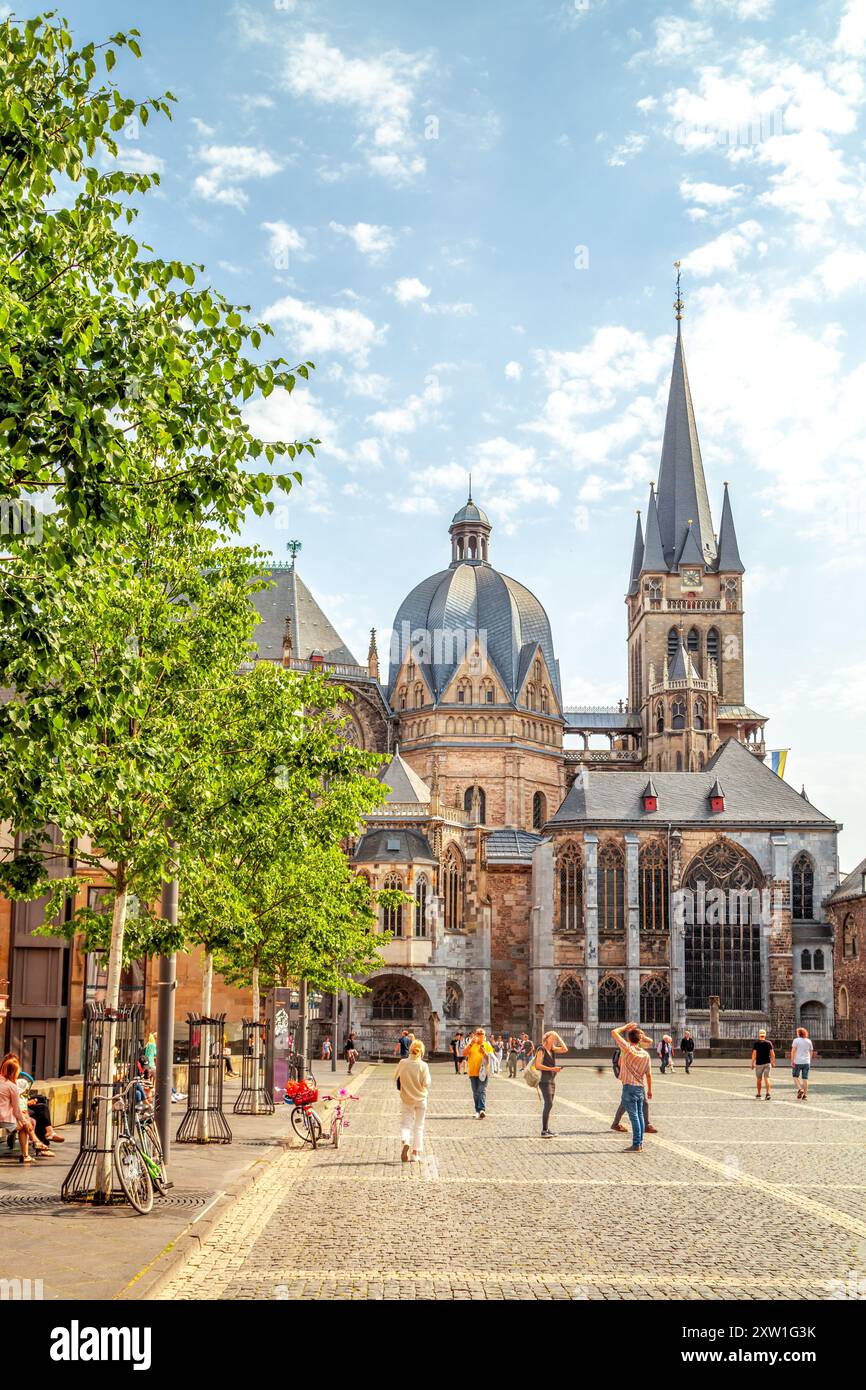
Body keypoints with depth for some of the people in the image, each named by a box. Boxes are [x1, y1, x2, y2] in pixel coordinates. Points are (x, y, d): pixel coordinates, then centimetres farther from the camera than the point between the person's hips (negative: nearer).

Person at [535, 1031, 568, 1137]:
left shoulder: (553, 1049, 13)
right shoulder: (541, 1050, -8)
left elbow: (565, 1049, 2)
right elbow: (537, 1065, -16)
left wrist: (558, 1037, 3)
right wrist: (551, 1069, -19)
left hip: (552, 1080, 8)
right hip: (545, 1080, -8)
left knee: (548, 1105, 10)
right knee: (549, 1104, -15)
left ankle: (547, 1129, 13)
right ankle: (544, 1131, -15)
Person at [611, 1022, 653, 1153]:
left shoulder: (628, 1049, -11)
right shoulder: (646, 1054, 3)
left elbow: (614, 1032, -8)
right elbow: (649, 1074, 7)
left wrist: (625, 1027, 5)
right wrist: (650, 1090, 16)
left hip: (629, 1087, -5)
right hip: (641, 1088, 5)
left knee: (634, 1116, -4)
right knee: (639, 1115, 12)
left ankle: (636, 1145, -3)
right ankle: (640, 1143, 17)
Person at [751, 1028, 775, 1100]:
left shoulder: (756, 1043, -4)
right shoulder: (769, 1043, 2)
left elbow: (754, 1054, -9)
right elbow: (772, 1053, -2)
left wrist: (752, 1063, -5)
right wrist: (773, 1062, 7)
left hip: (759, 1063, -1)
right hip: (767, 1063, 1)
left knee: (759, 1079, 9)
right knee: (767, 1078, 0)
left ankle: (759, 1095, 16)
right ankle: (768, 1093, -15)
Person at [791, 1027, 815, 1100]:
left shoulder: (796, 1040, -3)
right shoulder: (809, 1041, 9)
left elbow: (793, 1051, -11)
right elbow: (811, 1052, 13)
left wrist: (792, 1061, -11)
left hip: (798, 1062, -4)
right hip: (806, 1062, 4)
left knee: (795, 1076, 11)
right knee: (805, 1078, 5)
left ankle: (800, 1089, -9)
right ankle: (804, 1095, 4)